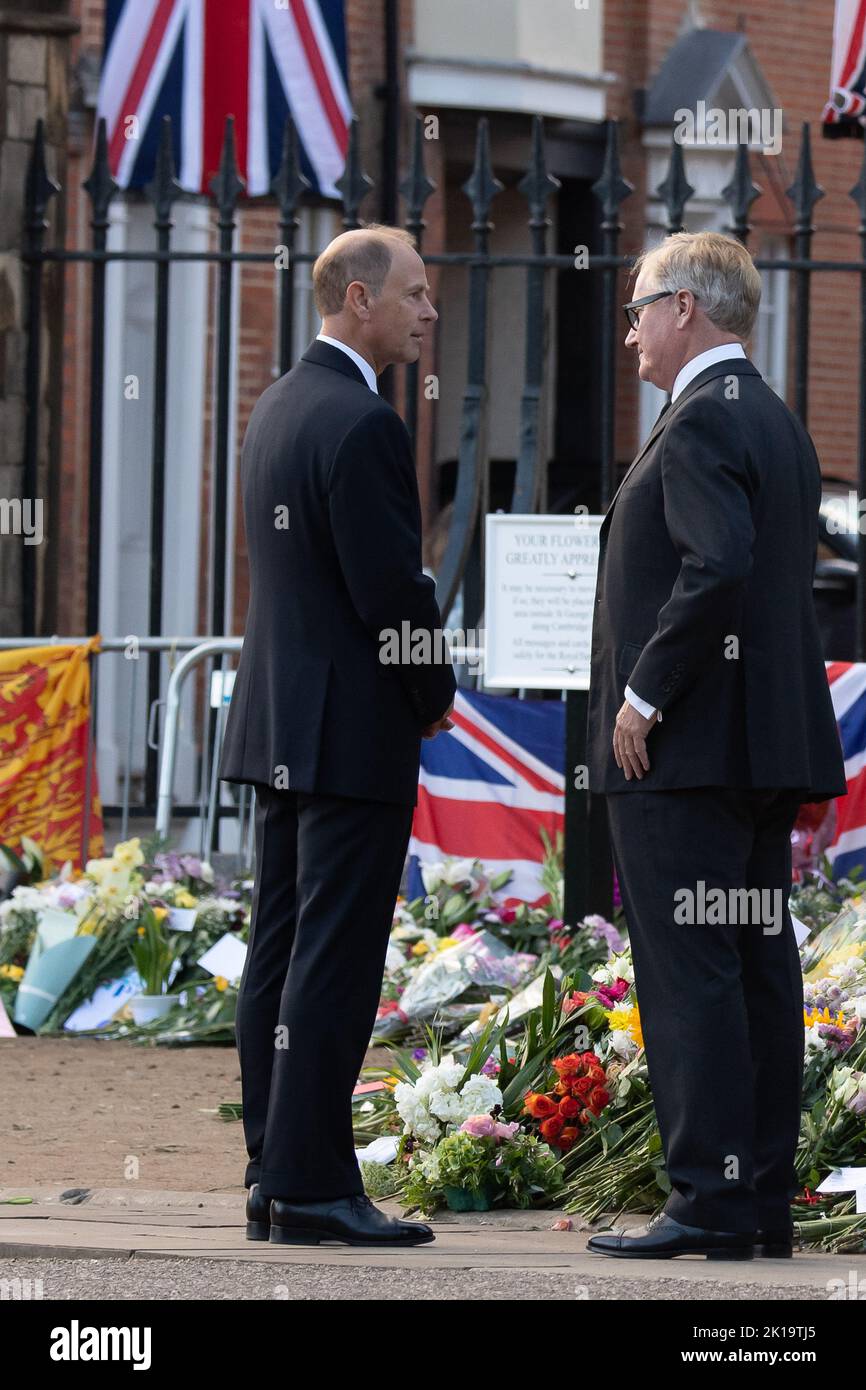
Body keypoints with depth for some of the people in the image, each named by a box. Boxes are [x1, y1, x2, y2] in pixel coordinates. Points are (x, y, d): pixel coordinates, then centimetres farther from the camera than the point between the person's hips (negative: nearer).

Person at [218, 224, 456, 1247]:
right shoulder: (362, 425, -17)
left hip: (277, 725, 10)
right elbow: (391, 588, -19)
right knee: (335, 961, -8)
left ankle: (273, 1180, 13)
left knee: (280, 957, 10)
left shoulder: (277, 407, 13)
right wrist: (436, 693, -2)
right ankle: (310, 1188, -8)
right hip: (354, 731, -10)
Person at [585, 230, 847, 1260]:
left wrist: (644, 696, -18)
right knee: (759, 968, 10)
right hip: (769, 739, 10)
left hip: (682, 748, -10)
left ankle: (711, 1200, -12)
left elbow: (718, 565, -25)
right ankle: (765, 1194, 12)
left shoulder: (703, 422, -12)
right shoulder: (778, 424, 18)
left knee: (689, 972, -10)